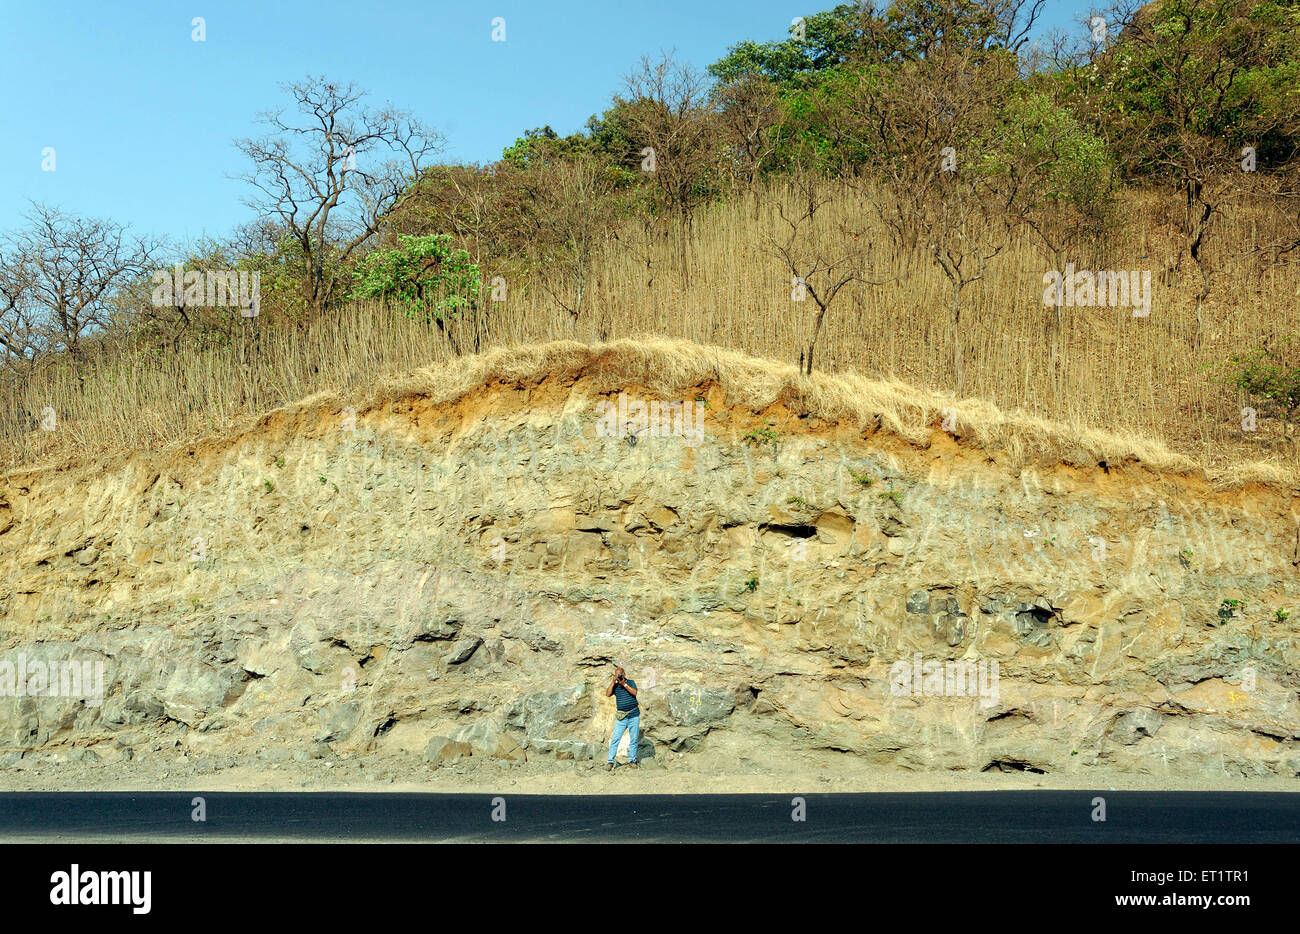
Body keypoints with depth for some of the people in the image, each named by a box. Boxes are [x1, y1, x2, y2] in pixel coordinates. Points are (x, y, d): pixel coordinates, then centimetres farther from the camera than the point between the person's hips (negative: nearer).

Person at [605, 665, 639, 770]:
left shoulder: (630, 682, 6)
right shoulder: (615, 686, 8)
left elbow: (634, 692, -11)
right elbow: (608, 694, -9)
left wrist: (624, 684, -16)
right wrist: (613, 681, -11)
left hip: (634, 715, 0)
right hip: (621, 717, 0)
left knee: (633, 740, 4)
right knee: (615, 739, -8)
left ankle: (632, 760, 14)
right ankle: (610, 762, -6)